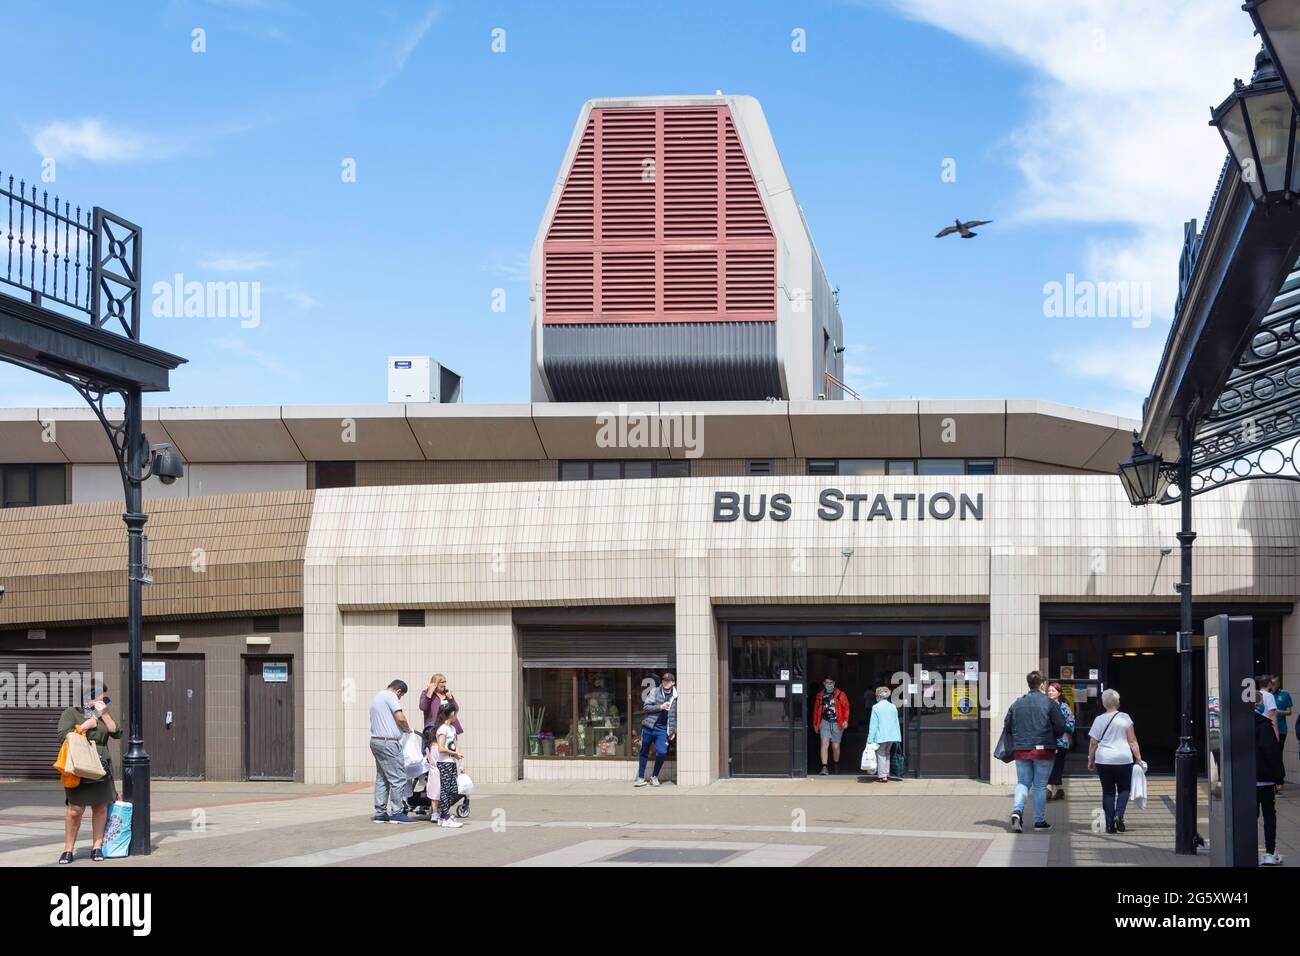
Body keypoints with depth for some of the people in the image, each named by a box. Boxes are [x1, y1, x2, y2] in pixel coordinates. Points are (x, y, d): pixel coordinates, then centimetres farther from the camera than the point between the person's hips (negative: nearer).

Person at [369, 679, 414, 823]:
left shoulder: (377, 697, 22)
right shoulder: (390, 696, -8)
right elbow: (400, 718, -18)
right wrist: (407, 729, 0)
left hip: (376, 741, 10)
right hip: (388, 742, -10)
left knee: (382, 778, 11)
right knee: (398, 778, -7)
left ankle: (380, 813, 10)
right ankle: (396, 813, -7)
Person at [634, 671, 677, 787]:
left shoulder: (675, 697, 6)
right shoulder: (655, 691, 0)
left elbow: (675, 716, 15)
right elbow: (646, 706, -6)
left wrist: (674, 731, 11)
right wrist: (660, 707, -17)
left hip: (663, 729, 1)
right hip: (649, 726, -1)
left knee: (662, 752, -14)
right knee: (644, 752, 8)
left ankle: (655, 777, 6)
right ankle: (641, 777, 19)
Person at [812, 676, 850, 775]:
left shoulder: (840, 695, -2)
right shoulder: (820, 695, 7)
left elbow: (846, 707, -2)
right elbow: (816, 710, 14)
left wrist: (845, 720, -13)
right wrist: (815, 724, 15)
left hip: (837, 724, -1)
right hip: (825, 723, 1)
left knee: (835, 747, 8)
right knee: (824, 743, -14)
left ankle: (835, 765, 32)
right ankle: (824, 767, -15)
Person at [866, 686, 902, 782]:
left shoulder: (876, 707, -10)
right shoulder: (893, 707, 6)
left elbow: (873, 724, -10)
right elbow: (896, 722, 11)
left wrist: (870, 739, -6)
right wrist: (898, 737, 17)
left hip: (881, 736, -5)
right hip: (892, 735, 5)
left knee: (881, 755, 3)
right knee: (886, 753, 19)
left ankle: (882, 776, 0)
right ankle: (886, 773, 21)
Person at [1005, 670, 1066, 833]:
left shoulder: (1017, 703, 4)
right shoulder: (1049, 703, -7)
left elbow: (1007, 726, 8)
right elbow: (1060, 727, -7)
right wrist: (1055, 738, 14)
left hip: (1021, 750, 3)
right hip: (1043, 750, -3)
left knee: (1022, 782, 10)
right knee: (1040, 785, 6)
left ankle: (1017, 811, -15)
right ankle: (1039, 821, 9)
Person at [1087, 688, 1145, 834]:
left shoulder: (1099, 720, -1)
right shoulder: (1125, 718, -4)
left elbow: (1093, 743, 1)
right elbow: (1132, 741, -4)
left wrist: (1090, 760, 11)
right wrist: (1138, 758, 2)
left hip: (1103, 760, 1)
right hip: (1124, 760, -1)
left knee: (1108, 791, 9)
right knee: (1124, 789, 15)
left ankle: (1110, 824, 5)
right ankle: (1119, 815, -7)